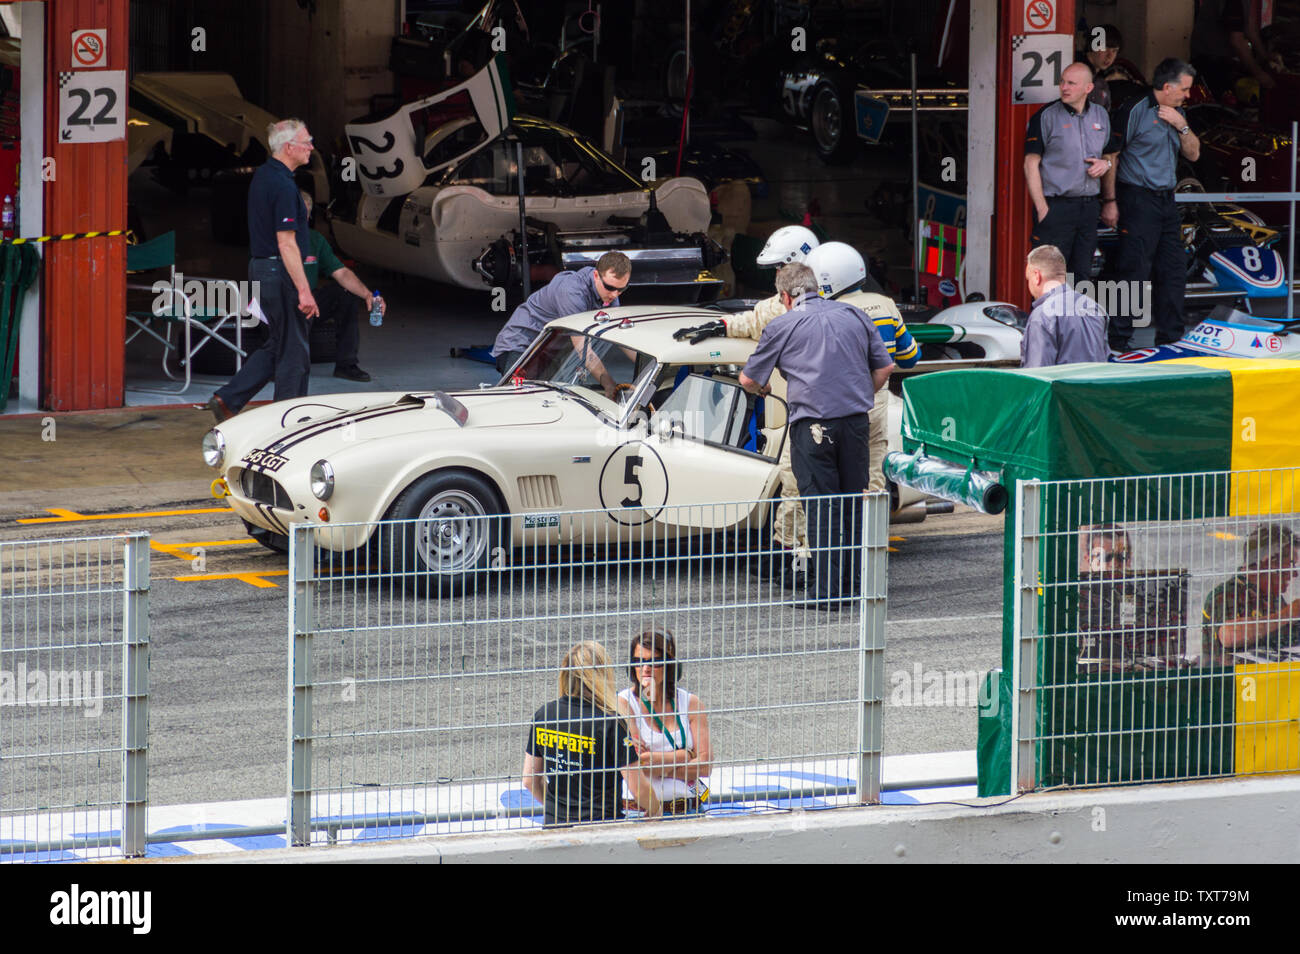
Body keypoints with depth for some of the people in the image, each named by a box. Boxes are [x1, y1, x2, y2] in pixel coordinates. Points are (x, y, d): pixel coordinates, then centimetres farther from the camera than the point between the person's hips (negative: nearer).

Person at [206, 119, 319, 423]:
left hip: (261, 268, 10)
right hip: (281, 272, -10)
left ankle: (227, 399, 12)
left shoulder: (262, 176, 12)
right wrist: (304, 291, -24)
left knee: (277, 346, 17)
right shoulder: (283, 186, -19)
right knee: (293, 352, 0)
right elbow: (286, 243, -23)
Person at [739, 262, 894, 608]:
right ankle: (855, 583, 15)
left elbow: (748, 379, 11)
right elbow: (884, 367, 16)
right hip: (856, 421, 4)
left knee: (821, 508, -1)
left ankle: (826, 591, -3)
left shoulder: (782, 326, 4)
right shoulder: (855, 316, 14)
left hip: (812, 424, -4)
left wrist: (761, 389, 33)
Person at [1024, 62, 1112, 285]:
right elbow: (1031, 164, -6)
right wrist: (1042, 209, -12)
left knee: (1081, 275, 8)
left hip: (1089, 206, 5)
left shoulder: (1101, 116, 11)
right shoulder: (1046, 116, -4)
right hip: (1056, 206, -5)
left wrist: (1106, 164, 0)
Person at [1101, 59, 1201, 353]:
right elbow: (1110, 156, -10)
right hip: (1137, 200, -8)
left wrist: (1182, 127, -2)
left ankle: (1170, 337, 18)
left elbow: (1193, 154, 17)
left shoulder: (1177, 114, 15)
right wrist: (1109, 201, -13)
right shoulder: (1133, 111, -9)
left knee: (1173, 271, 9)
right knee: (1134, 273, -10)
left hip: (1166, 201, 8)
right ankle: (1119, 340, -5)